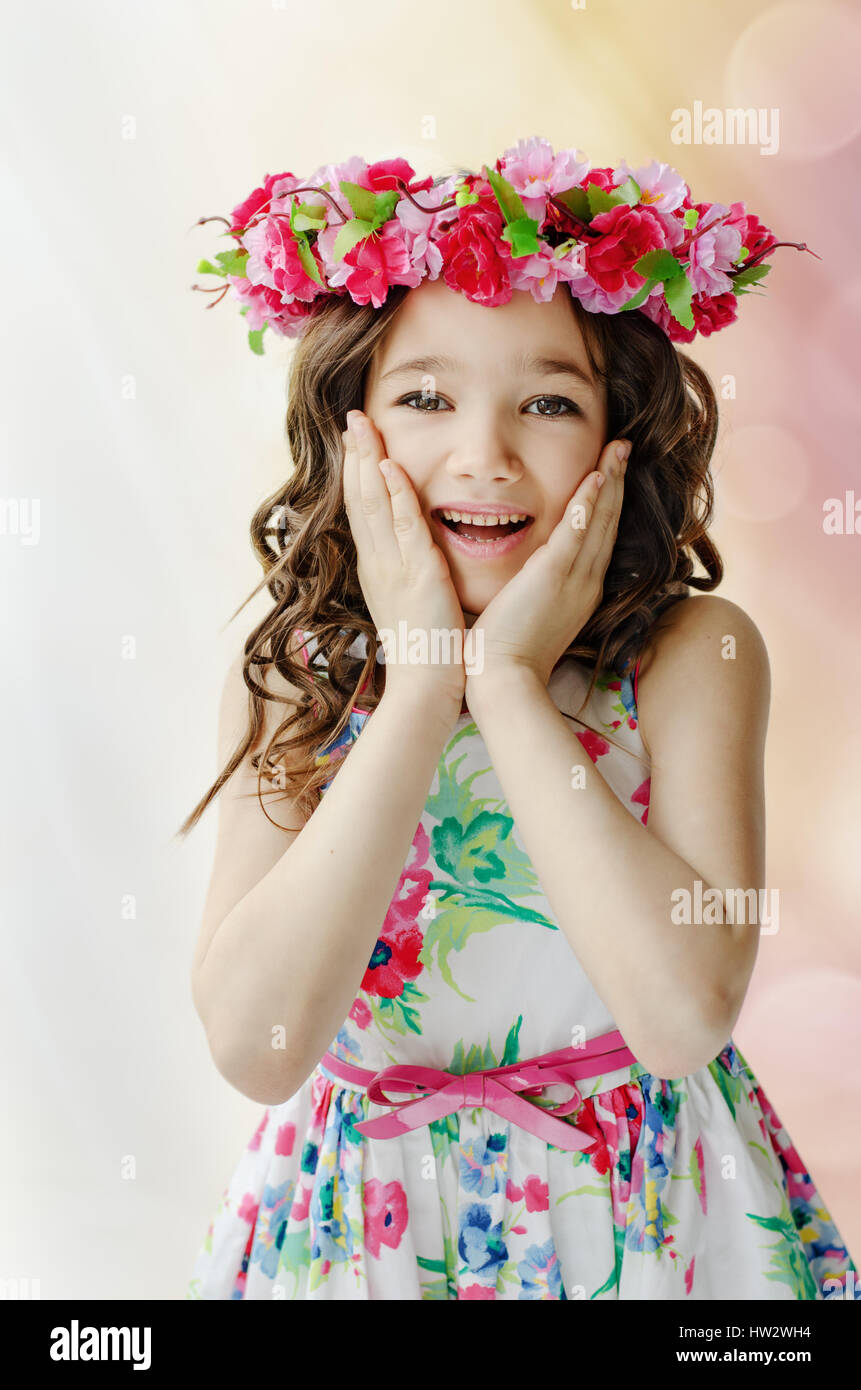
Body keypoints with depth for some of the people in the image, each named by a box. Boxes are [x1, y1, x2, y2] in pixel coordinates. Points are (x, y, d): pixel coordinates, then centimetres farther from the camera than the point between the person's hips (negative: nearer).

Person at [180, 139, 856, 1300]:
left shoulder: (695, 655, -14)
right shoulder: (289, 680, -11)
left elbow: (683, 1014, -26)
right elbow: (254, 1048, -23)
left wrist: (509, 681, -25)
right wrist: (421, 684, -24)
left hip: (645, 1201, 0)